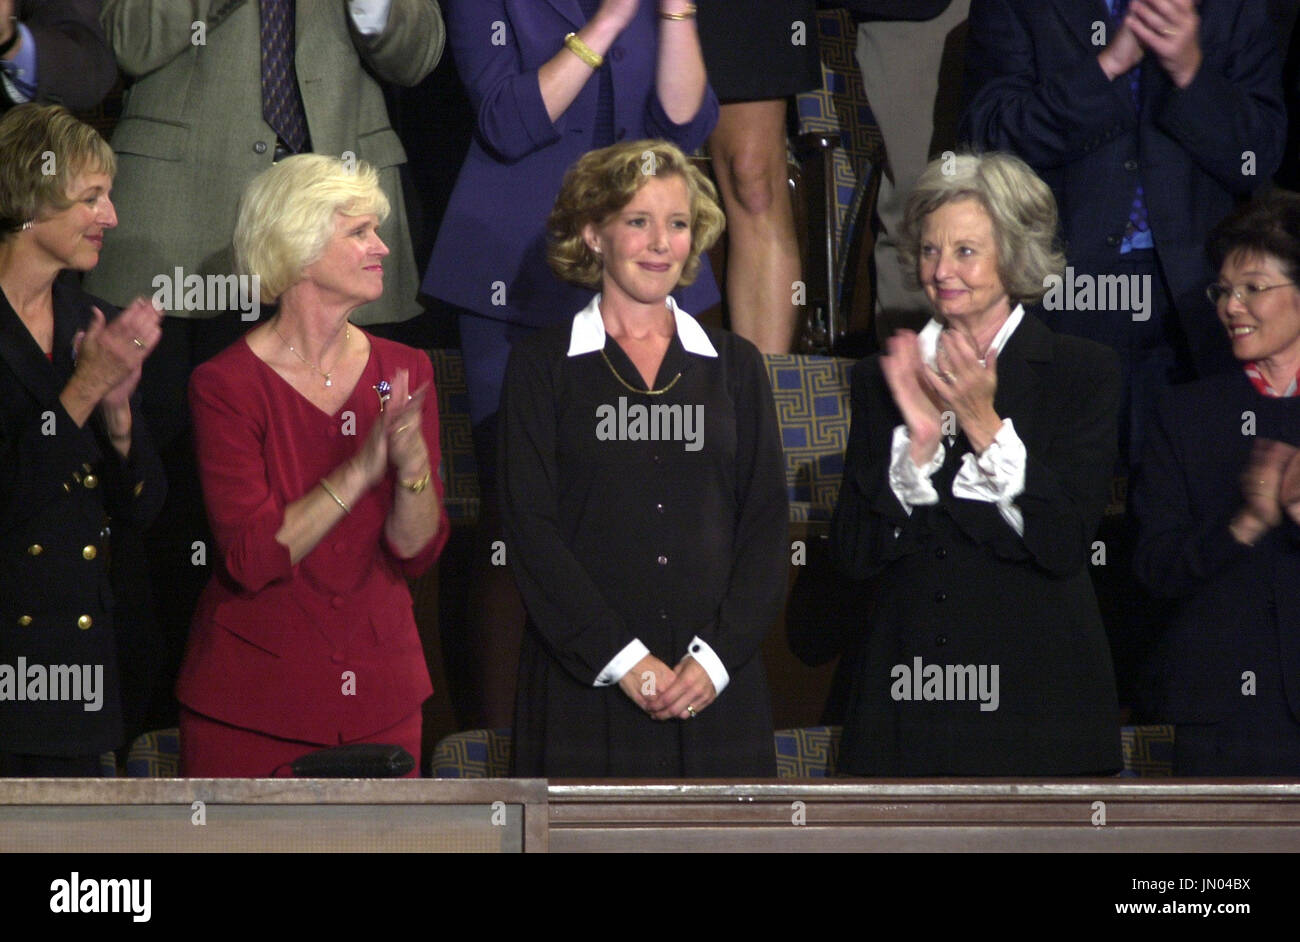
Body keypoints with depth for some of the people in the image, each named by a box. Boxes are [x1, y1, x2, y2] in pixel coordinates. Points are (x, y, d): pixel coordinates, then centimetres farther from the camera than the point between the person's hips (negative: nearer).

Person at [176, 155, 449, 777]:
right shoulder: (226, 385, -10)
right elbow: (250, 559, -18)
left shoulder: (403, 372, 4)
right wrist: (361, 470, -23)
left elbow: (416, 553, 0)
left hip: (379, 690, 4)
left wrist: (413, 466, -19)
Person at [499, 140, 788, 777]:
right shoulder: (544, 364, 5)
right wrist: (622, 659, -12)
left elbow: (766, 524, 8)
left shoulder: (735, 366, 14)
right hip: (583, 685, -2)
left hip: (717, 689, 2)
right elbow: (531, 529, -2)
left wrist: (717, 657, -6)